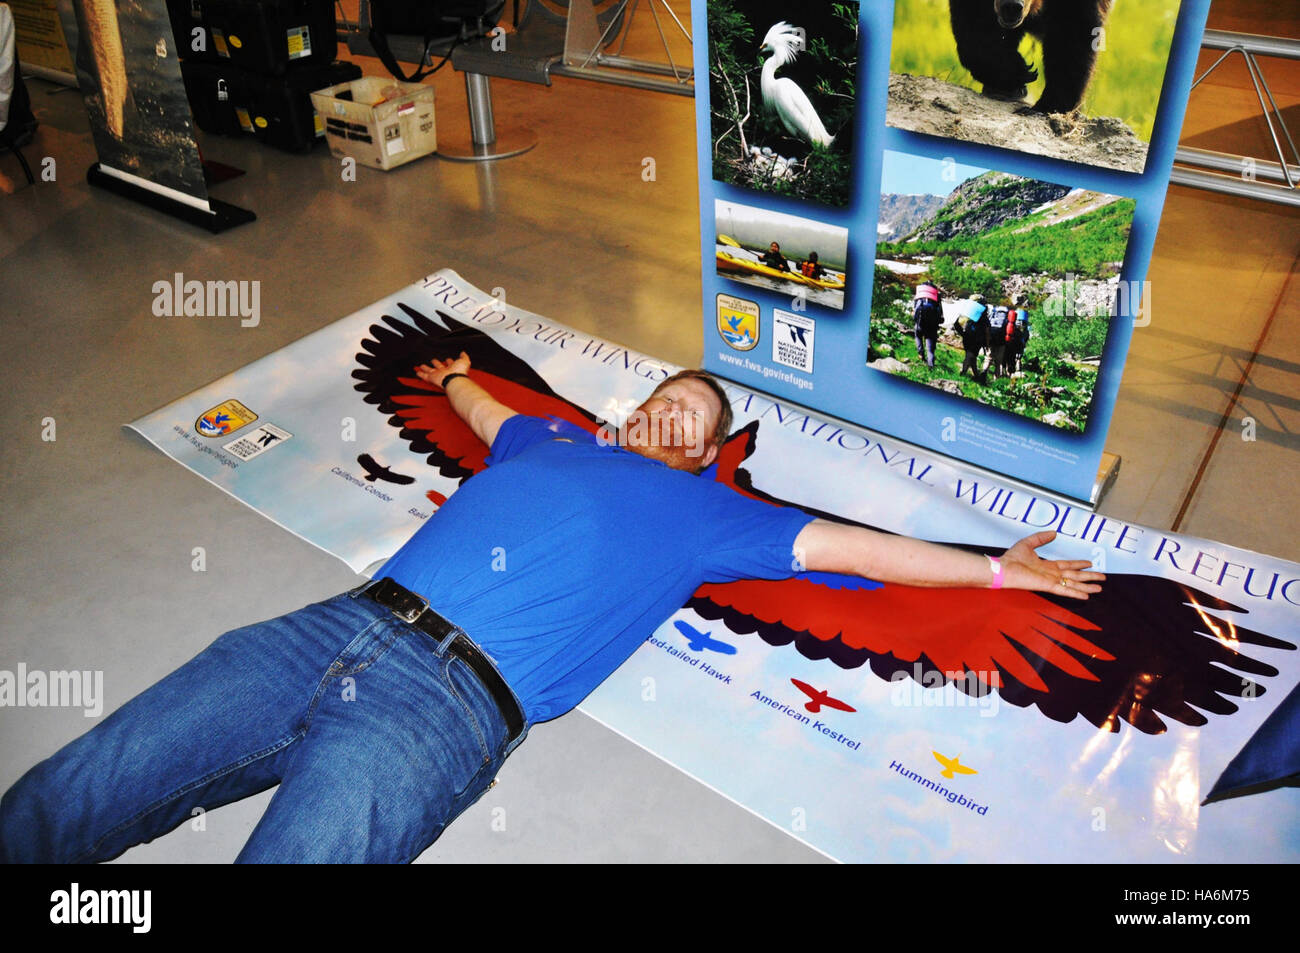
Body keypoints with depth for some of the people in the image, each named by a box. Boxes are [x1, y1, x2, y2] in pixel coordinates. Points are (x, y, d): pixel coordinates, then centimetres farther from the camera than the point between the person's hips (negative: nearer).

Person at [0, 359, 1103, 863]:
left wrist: (997, 568, 18)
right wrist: (453, 376, 68)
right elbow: (485, 412, 50)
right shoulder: (551, 438, 27)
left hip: (445, 702, -5)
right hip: (340, 626, 6)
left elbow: (846, 544, 16)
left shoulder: (698, 511, 15)